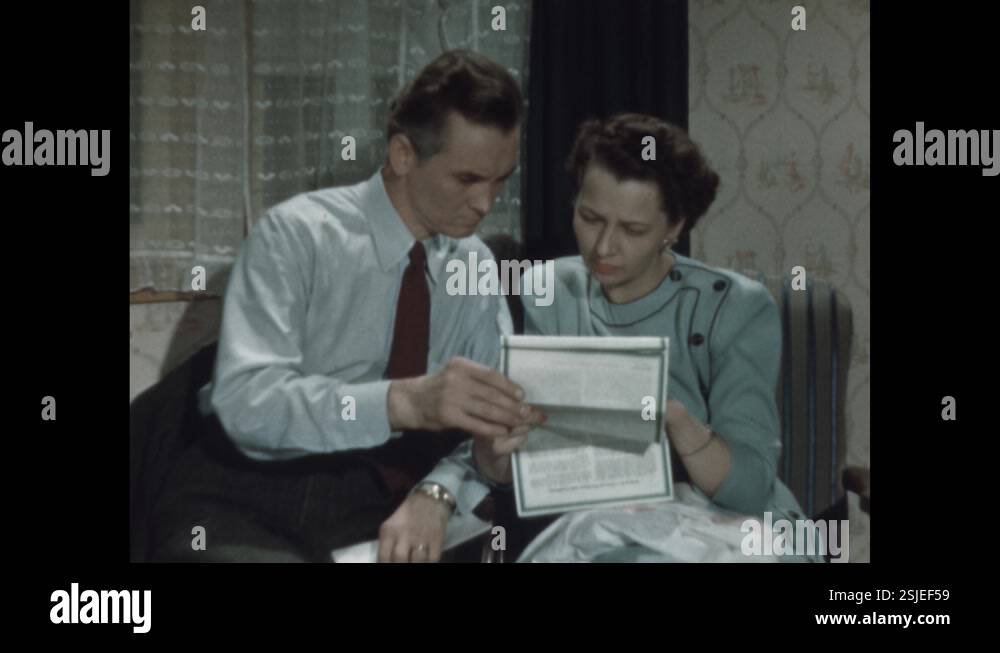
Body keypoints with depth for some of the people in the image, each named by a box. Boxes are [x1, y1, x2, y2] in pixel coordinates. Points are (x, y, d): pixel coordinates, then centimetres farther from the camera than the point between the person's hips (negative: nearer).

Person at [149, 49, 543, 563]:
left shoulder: (477, 265, 6)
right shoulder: (297, 234, -10)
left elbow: (493, 416, -2)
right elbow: (246, 403, -23)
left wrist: (437, 493, -23)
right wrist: (405, 400, -37)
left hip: (378, 503, 4)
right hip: (249, 497, -4)